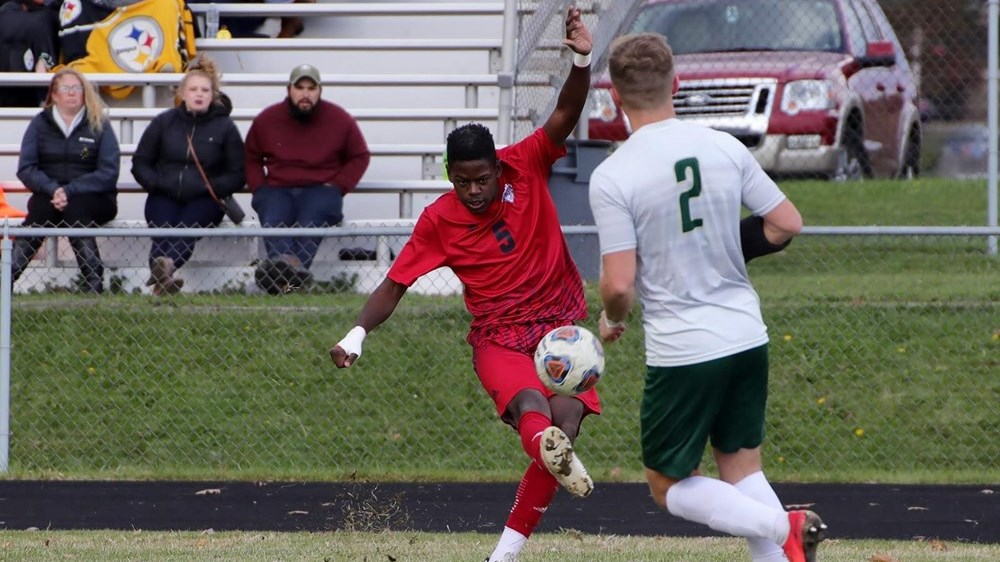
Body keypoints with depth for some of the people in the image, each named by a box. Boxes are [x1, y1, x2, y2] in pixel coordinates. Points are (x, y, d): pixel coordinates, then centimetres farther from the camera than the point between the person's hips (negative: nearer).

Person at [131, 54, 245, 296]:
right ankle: (164, 272, -61)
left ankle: (165, 264, -65)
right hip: (165, 197, 2)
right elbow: (140, 163, 17)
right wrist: (157, 183, -3)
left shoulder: (224, 127, 9)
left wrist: (210, 187, -10)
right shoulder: (164, 122, 13)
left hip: (203, 200, -2)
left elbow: (237, 175, 8)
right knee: (163, 229, -32)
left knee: (186, 228, -35)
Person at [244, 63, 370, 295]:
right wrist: (259, 188, 2)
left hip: (320, 190, -1)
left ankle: (298, 265, -58)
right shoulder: (267, 119, 10)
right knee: (273, 220, -34)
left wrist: (337, 186, 1)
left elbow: (360, 156, 15)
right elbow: (251, 158, 20)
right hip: (276, 189, 1)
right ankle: (282, 261, -60)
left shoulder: (340, 120, 7)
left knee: (310, 221, -35)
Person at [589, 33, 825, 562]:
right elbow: (786, 223, 5)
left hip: (681, 351, -5)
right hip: (747, 336, 5)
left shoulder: (611, 177, -14)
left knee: (669, 486, 9)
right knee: (741, 468, 17)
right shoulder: (725, 148, 0)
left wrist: (610, 319, 6)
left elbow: (619, 284, -16)